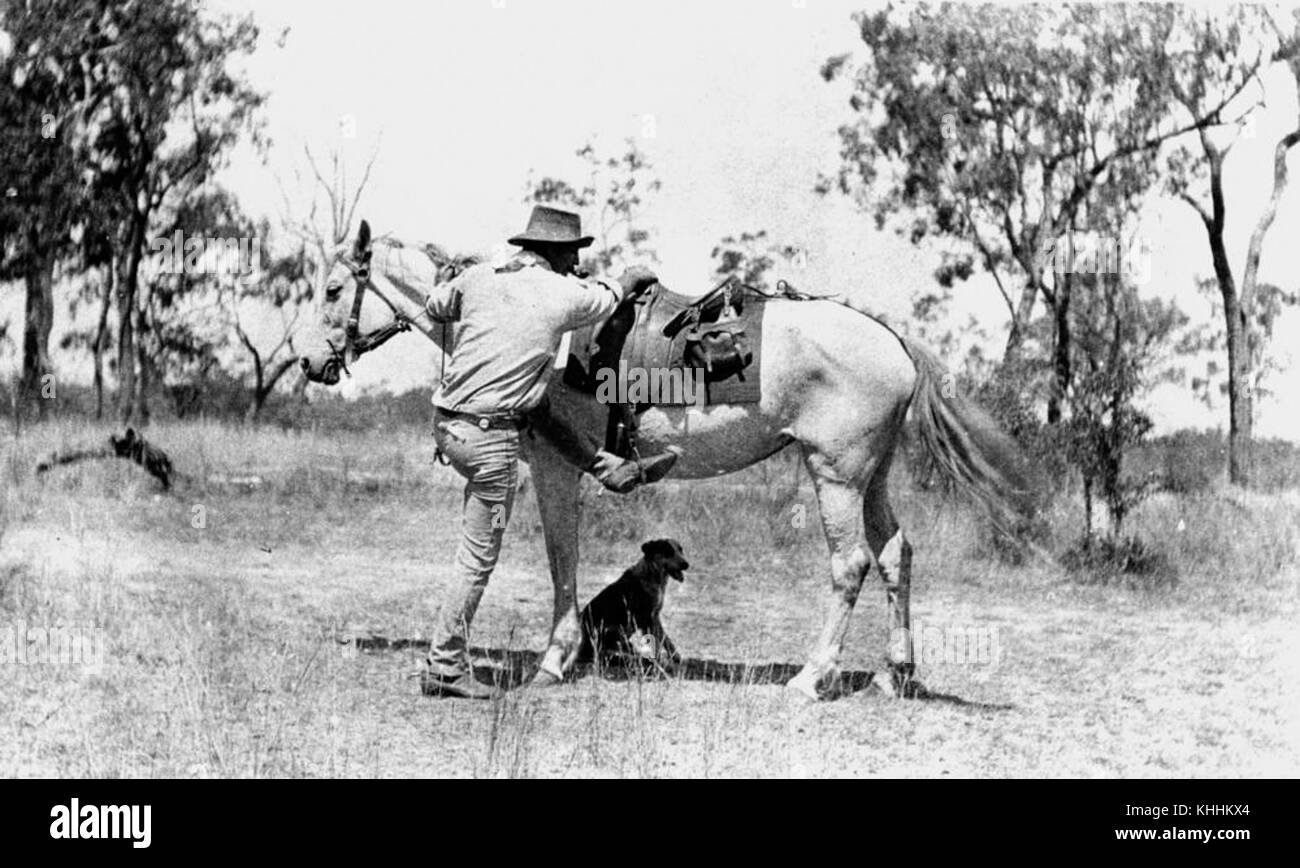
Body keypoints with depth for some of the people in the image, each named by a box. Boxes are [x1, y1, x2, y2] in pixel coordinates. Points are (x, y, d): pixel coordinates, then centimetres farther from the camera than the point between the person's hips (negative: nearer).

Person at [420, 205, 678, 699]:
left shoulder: (476, 279, 5)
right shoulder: (563, 294, -5)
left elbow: (433, 307, 25)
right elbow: (611, 296, 17)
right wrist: (635, 278, 38)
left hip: (445, 422, 6)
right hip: (490, 440, -6)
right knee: (478, 561, 4)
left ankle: (612, 471, 37)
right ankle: (444, 667, 10)